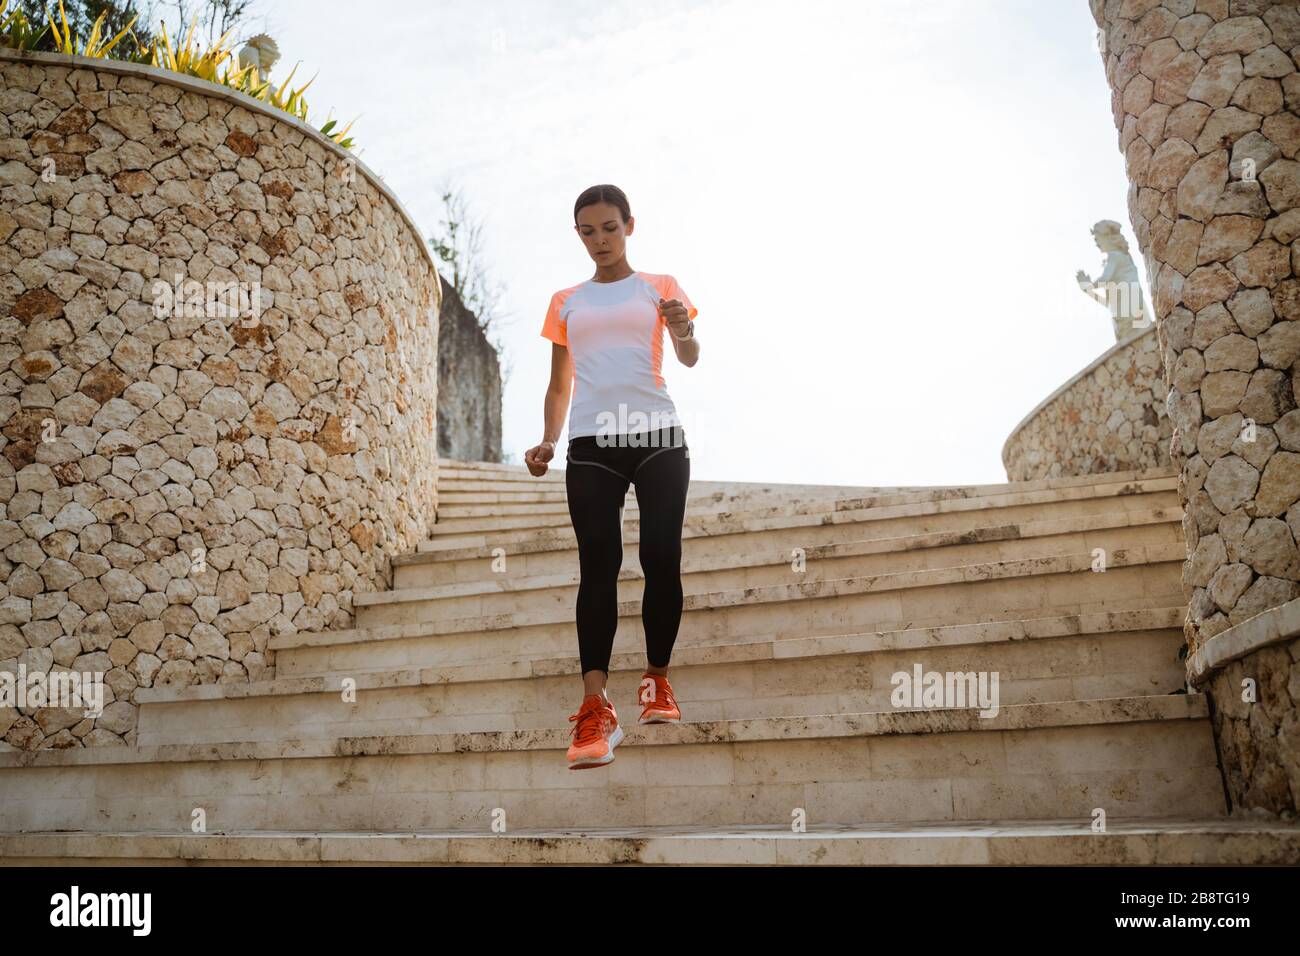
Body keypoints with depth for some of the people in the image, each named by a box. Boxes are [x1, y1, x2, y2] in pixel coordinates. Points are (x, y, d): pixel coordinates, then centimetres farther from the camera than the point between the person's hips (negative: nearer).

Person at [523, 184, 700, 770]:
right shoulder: (565, 303, 18)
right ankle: (596, 710, -15)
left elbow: (689, 359, -3)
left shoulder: (659, 288, 12)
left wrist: (683, 330, -25)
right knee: (599, 566, -10)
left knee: (661, 560, -8)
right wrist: (548, 441, 3)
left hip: (657, 437, -1)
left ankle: (657, 679, 13)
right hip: (591, 445, 1)